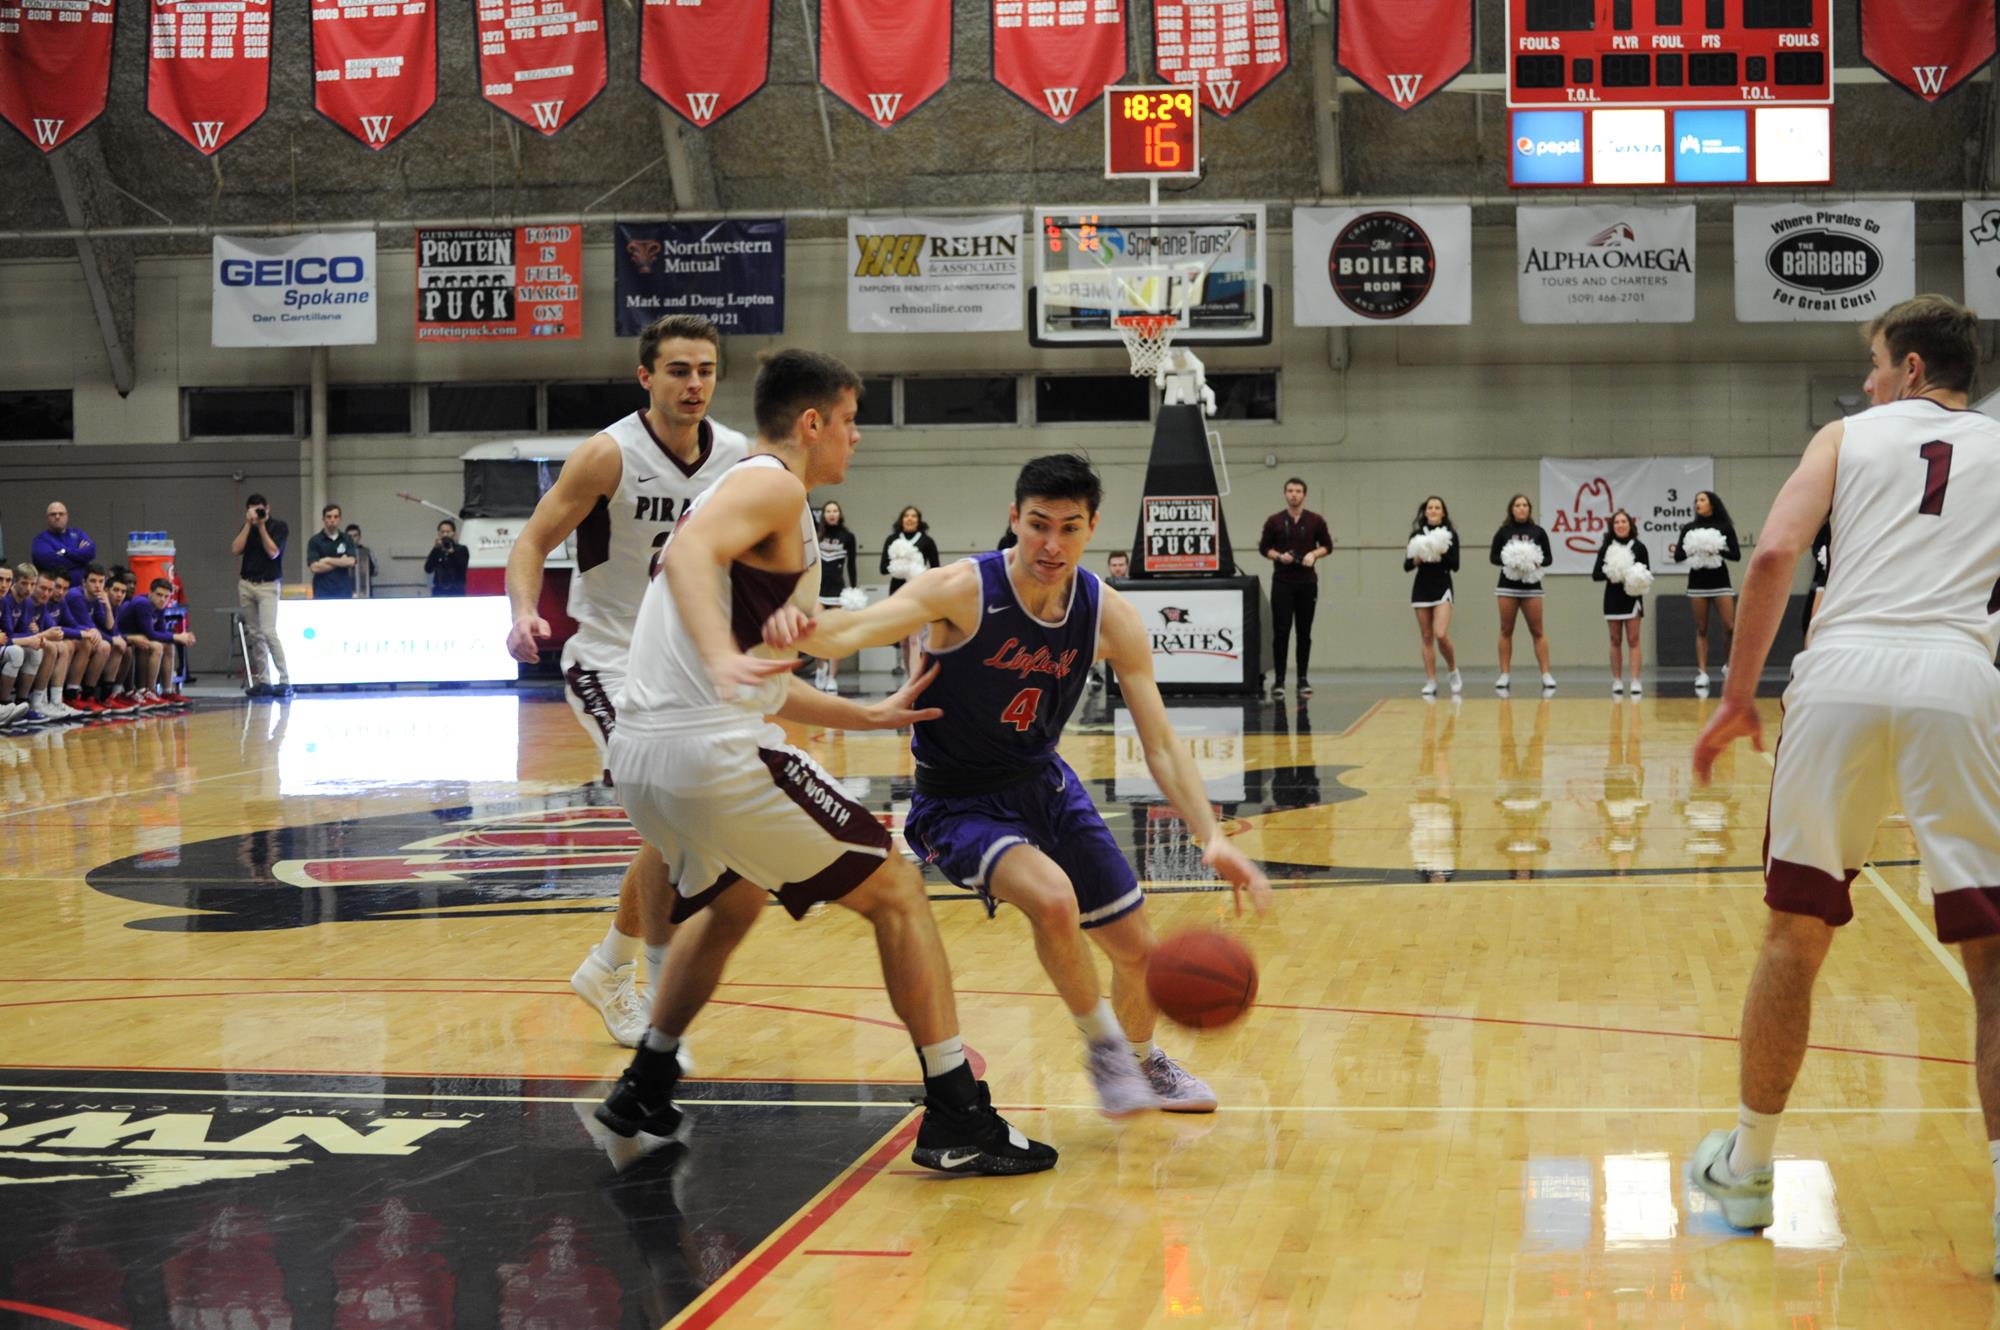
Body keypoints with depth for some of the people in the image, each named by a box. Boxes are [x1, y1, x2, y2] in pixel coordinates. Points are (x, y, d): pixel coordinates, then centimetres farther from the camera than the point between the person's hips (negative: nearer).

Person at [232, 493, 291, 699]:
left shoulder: (279, 526, -2)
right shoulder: (246, 528, 11)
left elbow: (273, 552, -13)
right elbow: (236, 549, -3)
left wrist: (261, 526, -13)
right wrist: (249, 524, -7)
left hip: (268, 584, -5)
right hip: (246, 584, 5)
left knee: (268, 632, -17)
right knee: (254, 635, 5)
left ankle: (285, 680, -16)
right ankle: (263, 680, 8)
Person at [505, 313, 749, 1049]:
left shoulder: (739, 457, -2)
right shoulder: (610, 455, -17)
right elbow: (534, 540, -14)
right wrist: (525, 613, -33)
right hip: (609, 658, -6)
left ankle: (608, 971, 38)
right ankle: (660, 1000, -10)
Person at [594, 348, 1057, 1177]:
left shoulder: (742, 489, 26)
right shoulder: (774, 486, -3)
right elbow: (689, 549, -26)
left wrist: (869, 716, 33)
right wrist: (724, 663, -40)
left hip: (640, 759, 10)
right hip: (717, 755, -10)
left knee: (731, 901, 36)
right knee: (895, 892, 1)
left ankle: (644, 1090, 36)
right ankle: (956, 1120, -2)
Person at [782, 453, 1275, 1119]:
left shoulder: (1110, 616, -11)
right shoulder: (961, 591, -24)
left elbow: (1161, 745, -8)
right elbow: (855, 629, -39)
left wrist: (1211, 836, -22)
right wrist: (803, 630, -63)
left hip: (1045, 785, 5)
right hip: (958, 804, -5)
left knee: (1139, 949, 10)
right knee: (1053, 899, -33)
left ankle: (1141, 1059, 44)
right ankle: (1101, 1045, -6)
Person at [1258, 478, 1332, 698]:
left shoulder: (1315, 521, 4)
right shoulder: (1274, 521, 2)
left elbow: (1327, 546, 10)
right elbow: (1264, 547, 6)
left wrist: (1314, 554, -10)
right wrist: (1279, 556, -12)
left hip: (1307, 583, 1)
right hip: (1282, 582, -1)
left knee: (1304, 633, 5)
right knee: (1280, 631, -6)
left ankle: (1303, 679, 12)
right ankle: (1278, 680, -2)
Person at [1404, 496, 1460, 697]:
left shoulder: (1450, 534, 1)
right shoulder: (1417, 534, 7)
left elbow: (1455, 565, -4)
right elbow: (1406, 565, 4)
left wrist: (1439, 556, -20)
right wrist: (1417, 559, -16)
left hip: (1442, 587, -2)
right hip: (1421, 588, 3)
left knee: (1441, 635, -16)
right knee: (1427, 638, 3)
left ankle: (1453, 671, 7)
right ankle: (1430, 682, 7)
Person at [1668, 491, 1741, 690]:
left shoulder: (1725, 527, 3)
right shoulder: (1689, 529, 7)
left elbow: (1736, 555, -1)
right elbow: (1678, 556, 2)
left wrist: (1718, 550, -15)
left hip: (1720, 581, -1)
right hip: (1697, 582, 1)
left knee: (1731, 627, -10)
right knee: (1701, 629, 1)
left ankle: (1729, 667, 9)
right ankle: (1702, 672, 2)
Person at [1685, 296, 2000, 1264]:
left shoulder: (1849, 435, 17)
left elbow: (1774, 552, 2)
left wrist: (1737, 696, 6)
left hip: (1844, 672, 0)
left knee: (1795, 932, 13)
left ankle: (1748, 1168, 24)